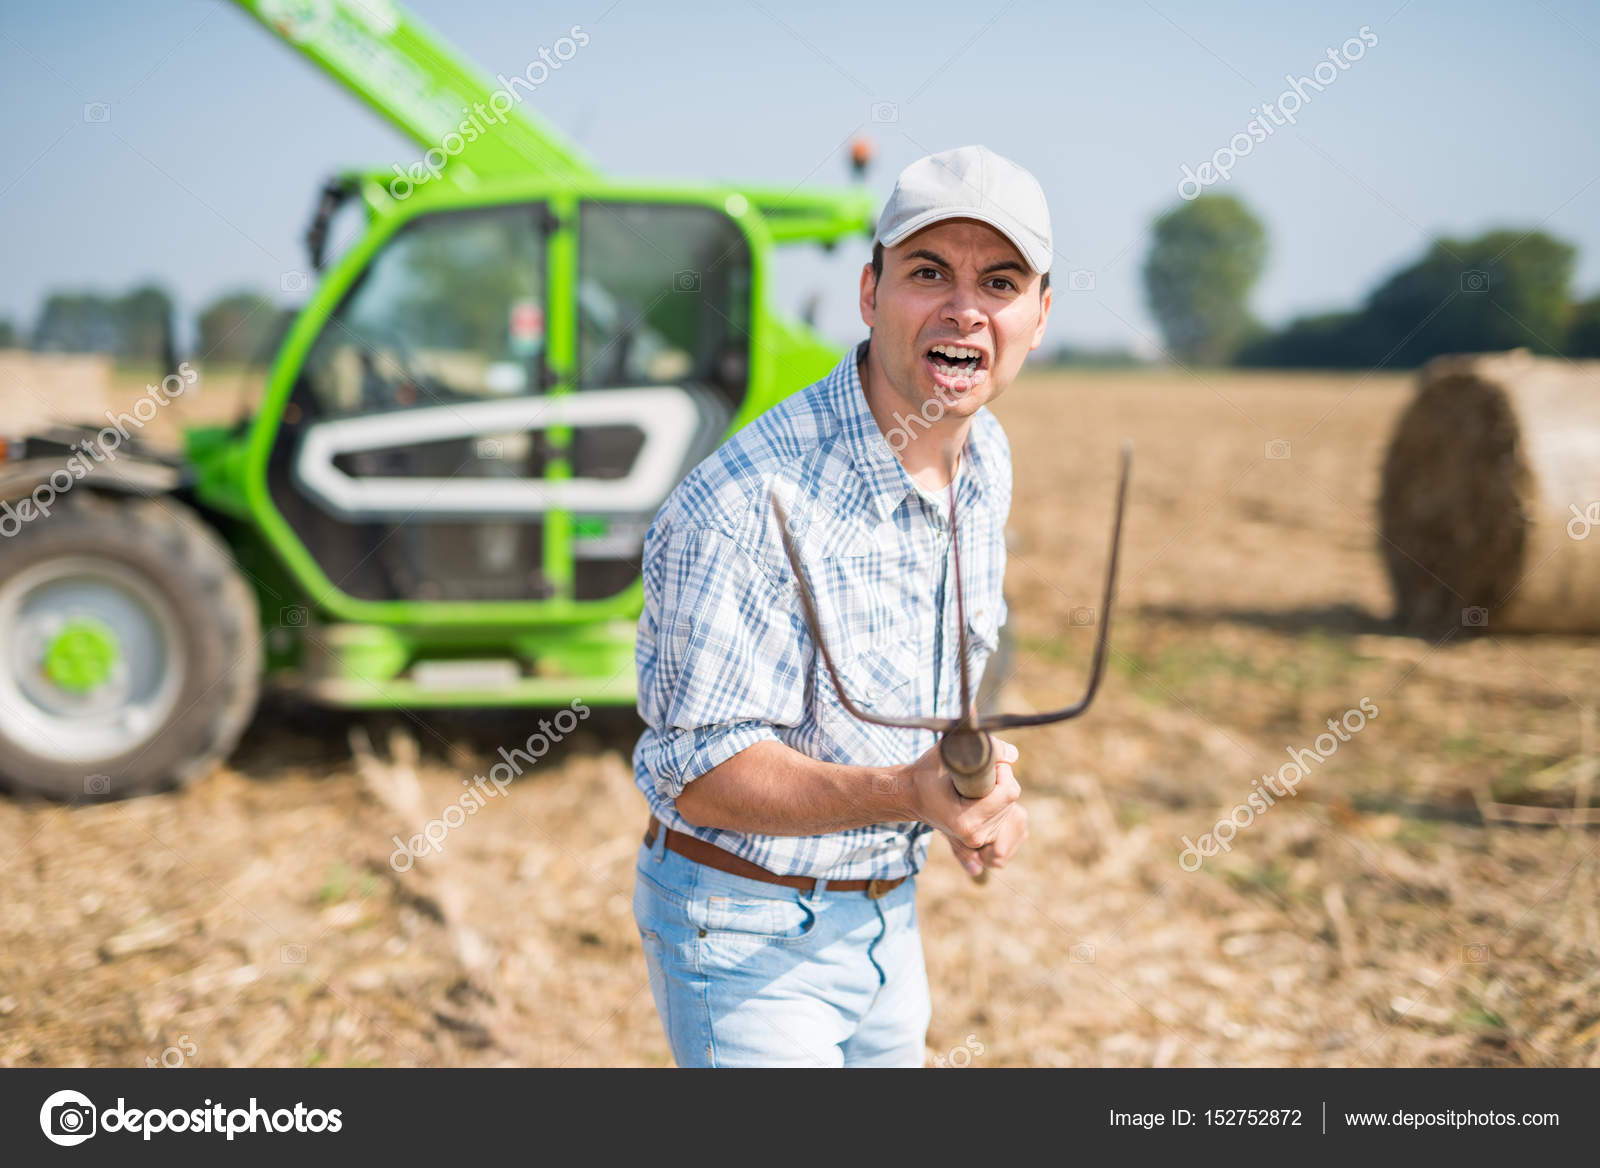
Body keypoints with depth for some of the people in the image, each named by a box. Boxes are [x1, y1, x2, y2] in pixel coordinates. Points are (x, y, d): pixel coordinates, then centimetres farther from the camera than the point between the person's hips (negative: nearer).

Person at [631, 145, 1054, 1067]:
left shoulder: (986, 459, 0)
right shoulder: (750, 503, -27)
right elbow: (699, 769, -25)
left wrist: (983, 790, -3)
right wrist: (908, 793, -37)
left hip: (888, 914, 8)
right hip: (748, 934, -8)